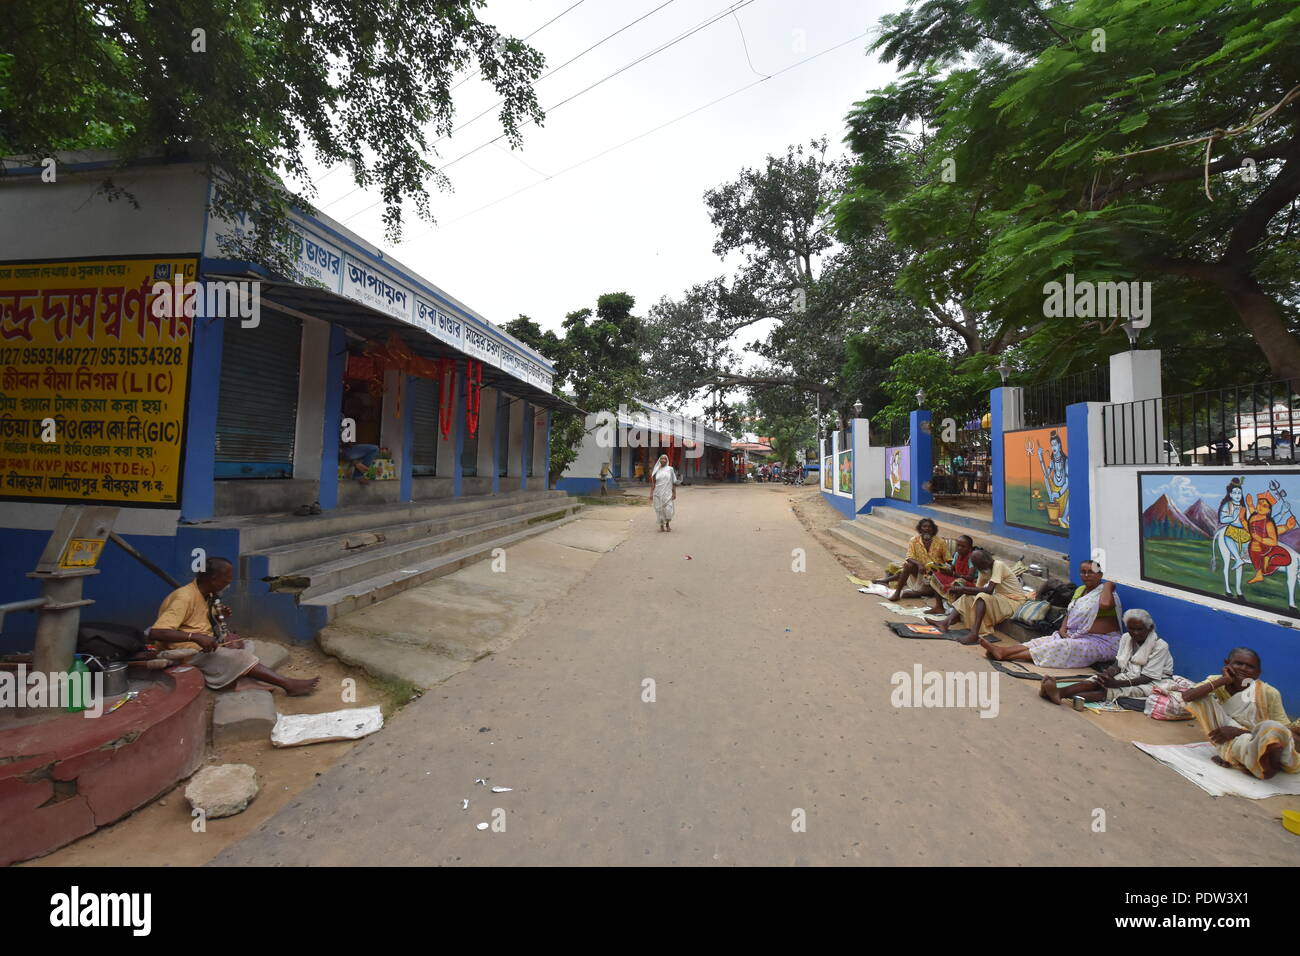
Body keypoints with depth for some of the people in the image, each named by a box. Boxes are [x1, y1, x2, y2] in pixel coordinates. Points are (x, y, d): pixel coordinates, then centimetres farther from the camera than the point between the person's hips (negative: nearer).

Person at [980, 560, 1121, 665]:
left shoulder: (1104, 591, -11)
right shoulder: (1080, 590, 15)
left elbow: (1105, 604, -37)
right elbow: (1069, 613, 18)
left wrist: (1108, 585, -18)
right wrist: (1063, 629, -1)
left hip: (1100, 641, -8)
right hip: (1074, 636, 8)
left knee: (1059, 647, -27)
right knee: (1043, 641, -13)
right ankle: (1002, 651, -30)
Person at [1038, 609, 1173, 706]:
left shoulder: (1160, 646, -13)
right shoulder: (1126, 638, 5)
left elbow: (1148, 677, -18)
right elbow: (1118, 664, 3)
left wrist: (1116, 683, -31)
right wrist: (1108, 673, -21)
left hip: (1152, 683, -5)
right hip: (1129, 675, 5)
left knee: (1117, 690, -33)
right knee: (1097, 680, -25)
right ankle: (1059, 692, -51)